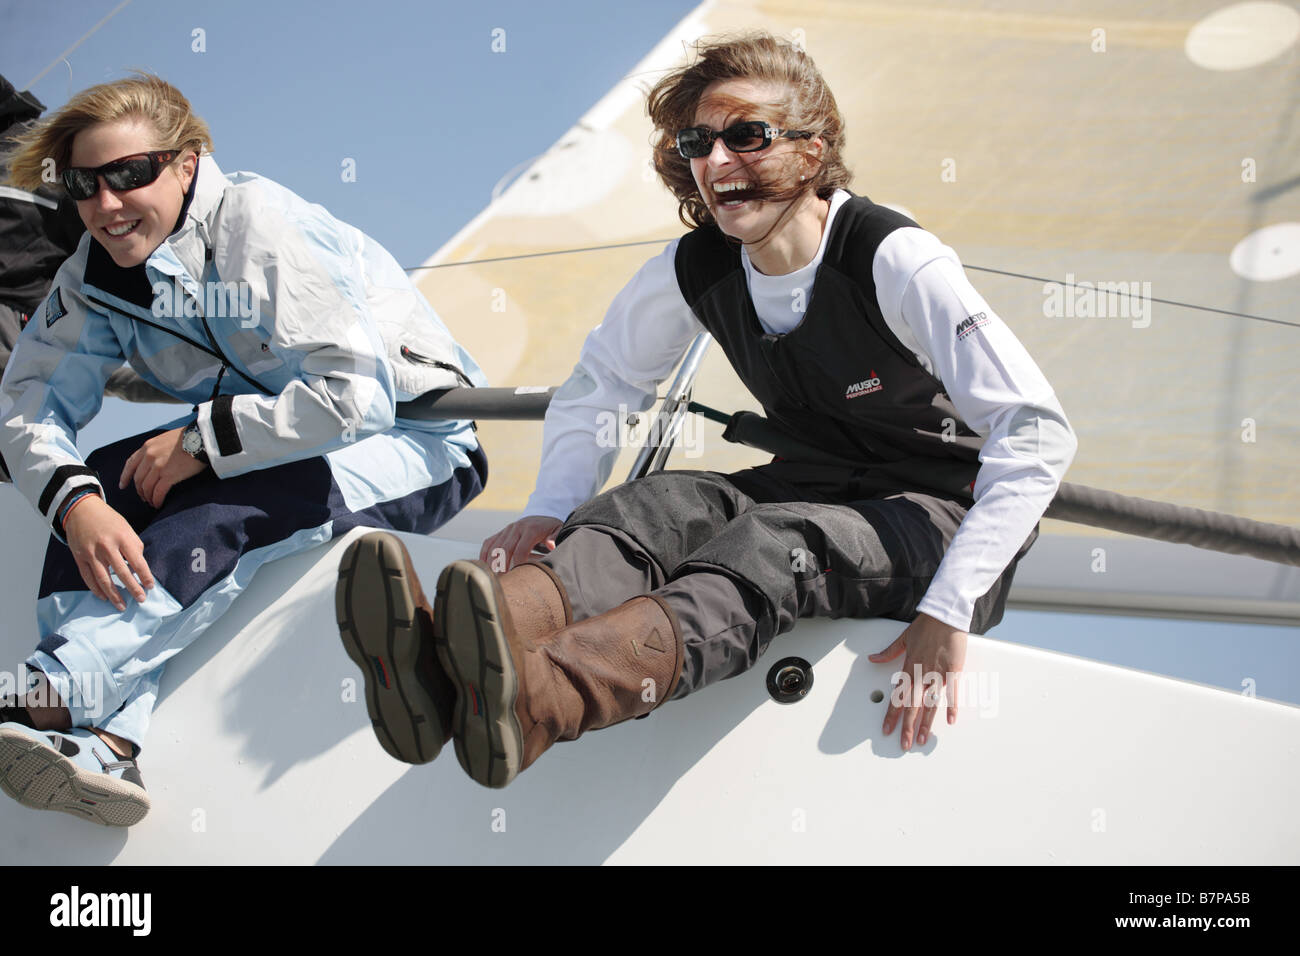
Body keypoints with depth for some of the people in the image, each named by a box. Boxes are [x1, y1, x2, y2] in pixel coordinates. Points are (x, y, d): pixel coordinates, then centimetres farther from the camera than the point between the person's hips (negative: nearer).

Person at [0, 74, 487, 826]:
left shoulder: (262, 225, -23)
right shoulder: (98, 274, -1)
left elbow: (357, 395, -30)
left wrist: (202, 440, -24)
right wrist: (75, 500, -27)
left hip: (410, 440, -7)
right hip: (265, 439, 7)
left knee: (218, 519, -34)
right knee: (104, 488, -19)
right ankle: (104, 740, -33)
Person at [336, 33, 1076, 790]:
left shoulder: (894, 260, -19)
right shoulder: (697, 270, -2)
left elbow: (1037, 433, -24)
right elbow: (601, 385, 12)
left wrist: (948, 613, -31)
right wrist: (552, 510, -8)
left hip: (935, 508, -5)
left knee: (771, 543, -37)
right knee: (653, 508, -27)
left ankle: (534, 702, -64)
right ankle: (455, 670, -57)